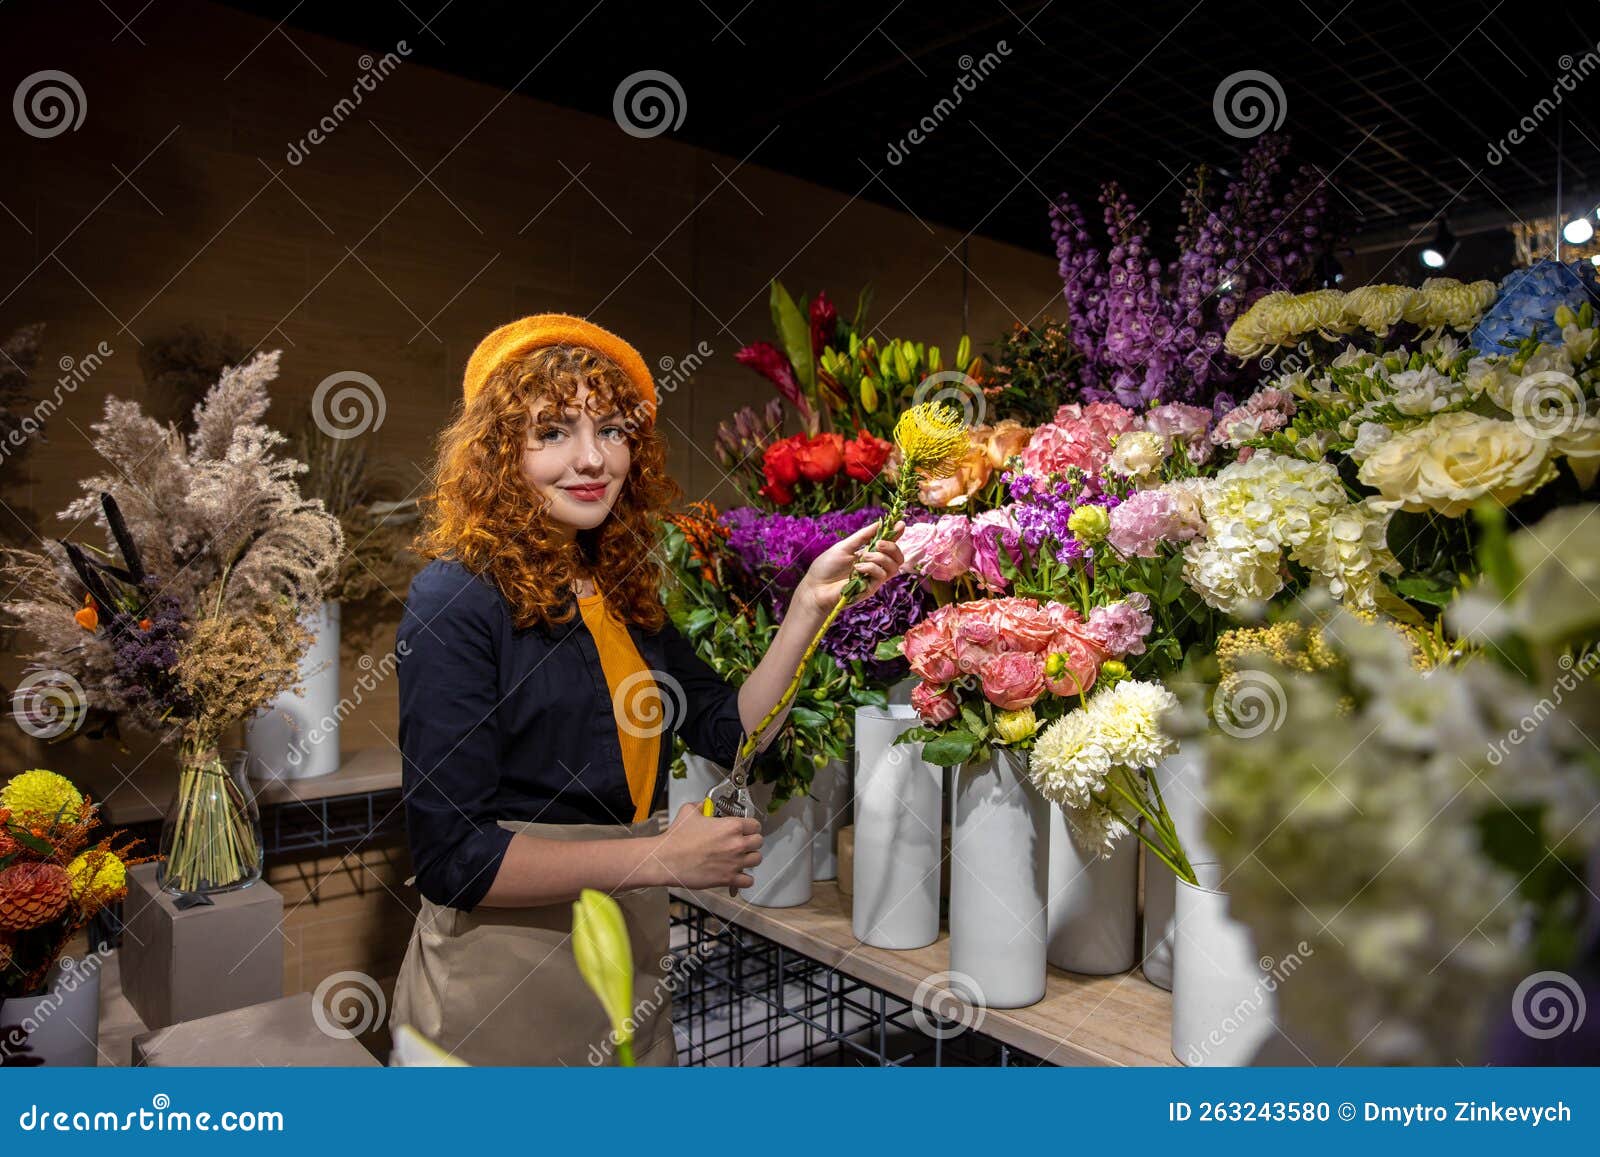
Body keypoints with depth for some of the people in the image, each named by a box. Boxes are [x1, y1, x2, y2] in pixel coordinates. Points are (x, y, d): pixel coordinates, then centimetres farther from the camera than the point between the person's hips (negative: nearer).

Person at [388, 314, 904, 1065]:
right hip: (500, 989, -6)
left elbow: (733, 730, 2)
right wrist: (660, 858, -20)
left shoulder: (622, 595, 4)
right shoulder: (456, 601, -17)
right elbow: (451, 856, -21)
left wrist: (811, 603, -6)